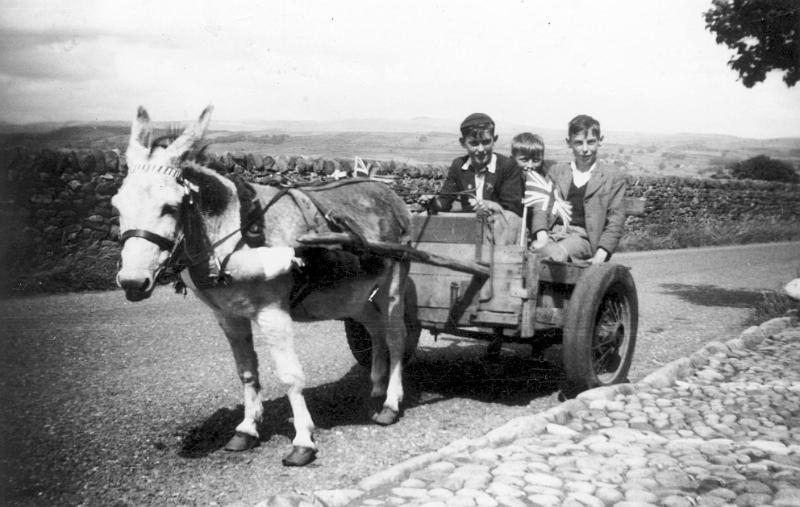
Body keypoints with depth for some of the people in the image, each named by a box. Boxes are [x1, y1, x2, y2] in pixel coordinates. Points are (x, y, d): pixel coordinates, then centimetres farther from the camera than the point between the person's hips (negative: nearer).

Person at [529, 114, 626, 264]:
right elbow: (541, 207, 13)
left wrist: (601, 254, -7)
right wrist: (541, 235, -8)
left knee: (556, 254, -38)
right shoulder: (556, 171, 23)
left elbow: (615, 221, 9)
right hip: (552, 233, 2)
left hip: (582, 236, -2)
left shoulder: (613, 177, 15)